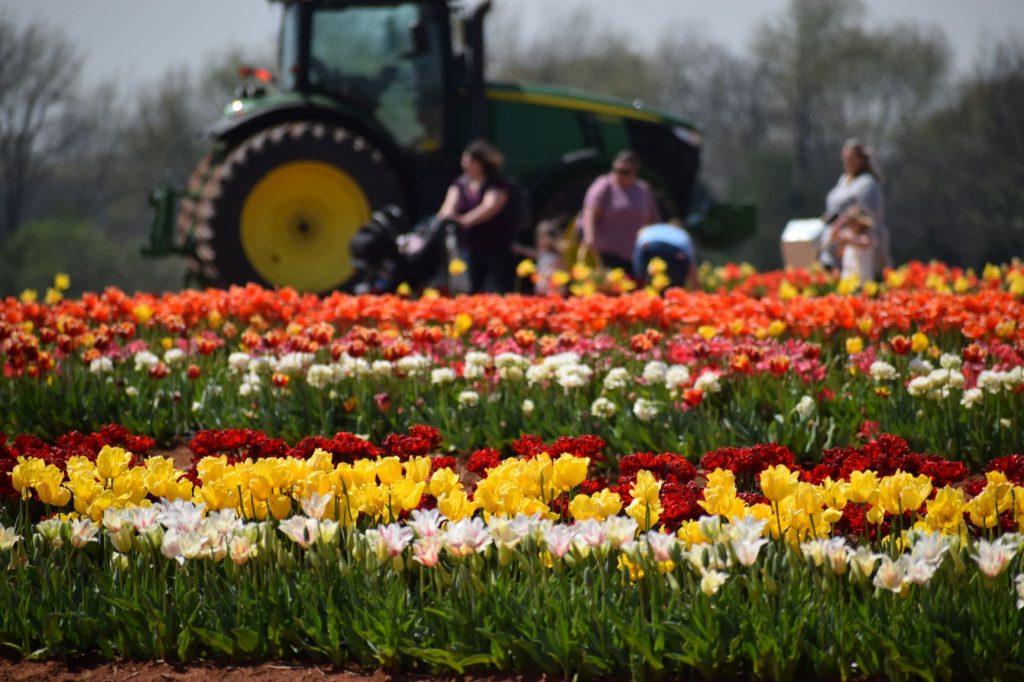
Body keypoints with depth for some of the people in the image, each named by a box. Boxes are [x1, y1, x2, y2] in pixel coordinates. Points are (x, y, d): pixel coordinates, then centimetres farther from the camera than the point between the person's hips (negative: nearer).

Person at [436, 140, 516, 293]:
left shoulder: (497, 185, -8)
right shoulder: (460, 183, 8)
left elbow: (490, 207, -25)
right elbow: (449, 206, -4)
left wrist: (465, 220, -41)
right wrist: (445, 216, -29)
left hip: (497, 250, -5)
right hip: (470, 250, 5)